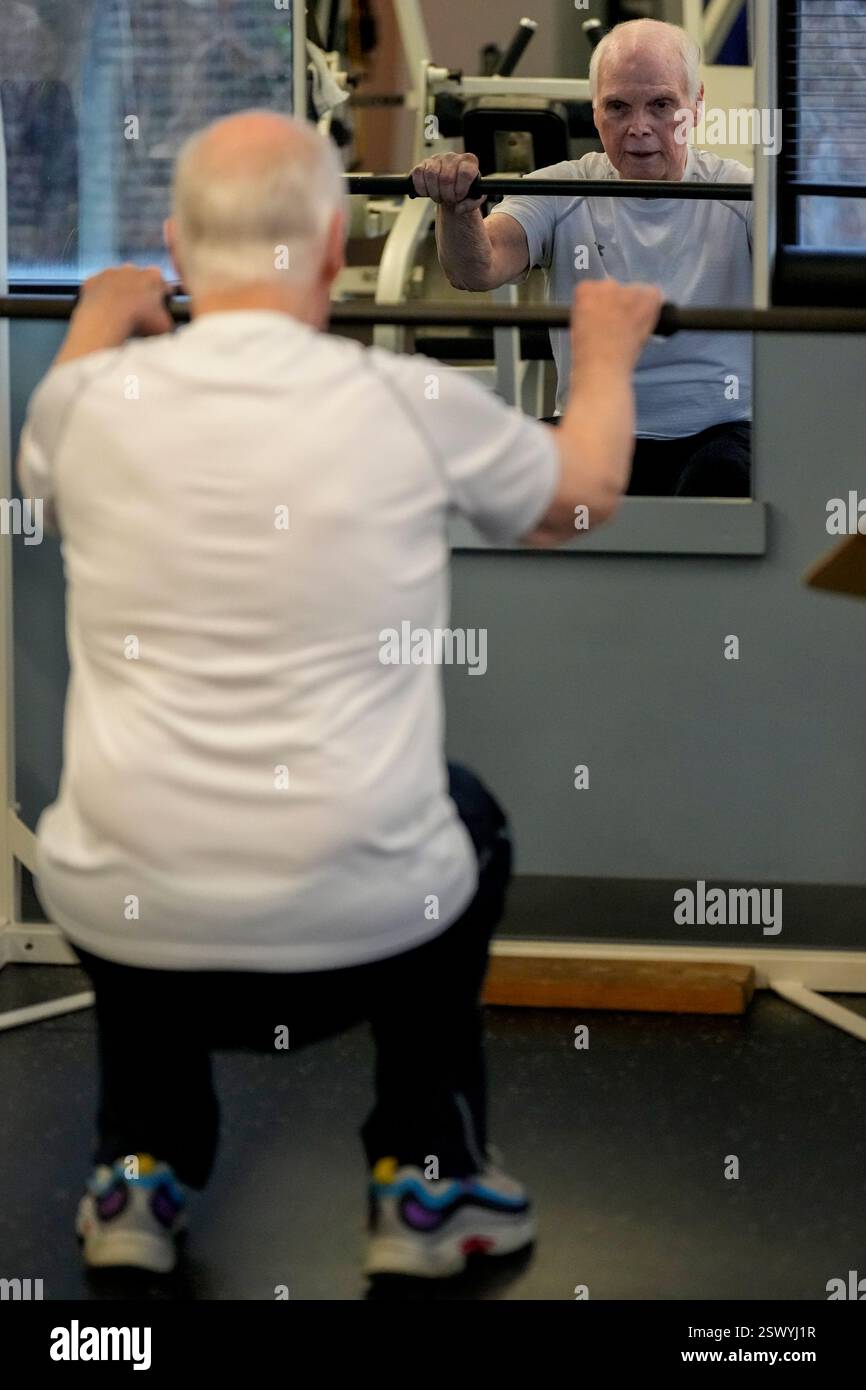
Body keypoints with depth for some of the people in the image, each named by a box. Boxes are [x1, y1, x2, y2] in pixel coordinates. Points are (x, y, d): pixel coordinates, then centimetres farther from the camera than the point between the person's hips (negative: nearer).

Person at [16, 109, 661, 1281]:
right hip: (361, 928, -1)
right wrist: (607, 351, 32)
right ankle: (427, 1185, 31)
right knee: (466, 821, 33)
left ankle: (144, 1168, 30)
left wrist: (94, 325, 40)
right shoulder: (415, 406, -8)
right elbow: (584, 498, 14)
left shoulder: (91, 397, -3)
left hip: (127, 927, 2)